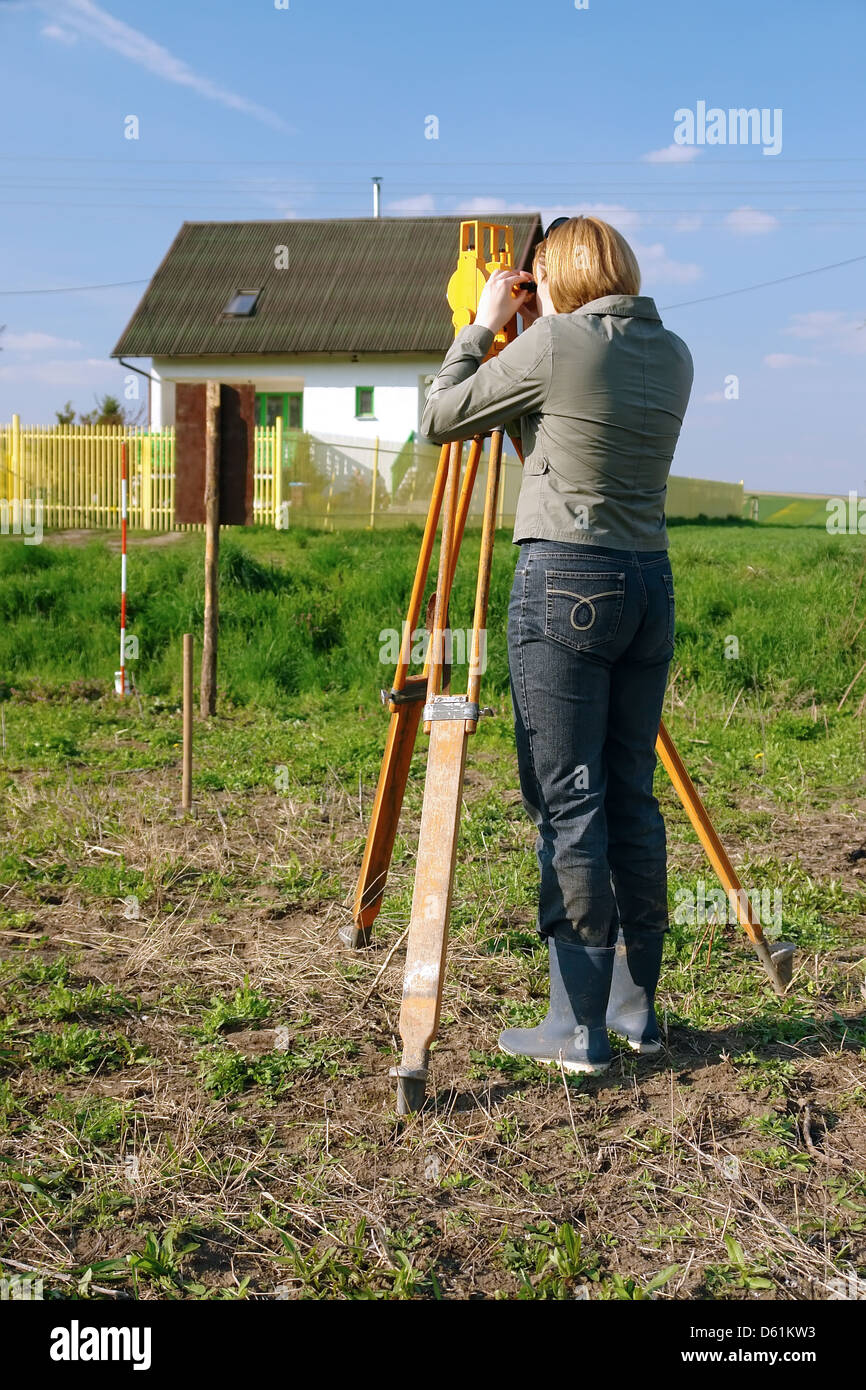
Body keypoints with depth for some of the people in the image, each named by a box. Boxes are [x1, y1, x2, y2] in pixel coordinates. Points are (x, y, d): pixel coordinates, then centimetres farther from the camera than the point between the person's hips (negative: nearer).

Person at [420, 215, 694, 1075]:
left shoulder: (552, 344, -7)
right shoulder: (673, 354, 12)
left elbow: (438, 419, 0)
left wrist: (483, 324, 11)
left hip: (563, 582, -7)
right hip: (650, 583, 7)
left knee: (568, 805, -3)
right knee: (631, 796, 12)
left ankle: (581, 1027, 3)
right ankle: (635, 1006, 21)